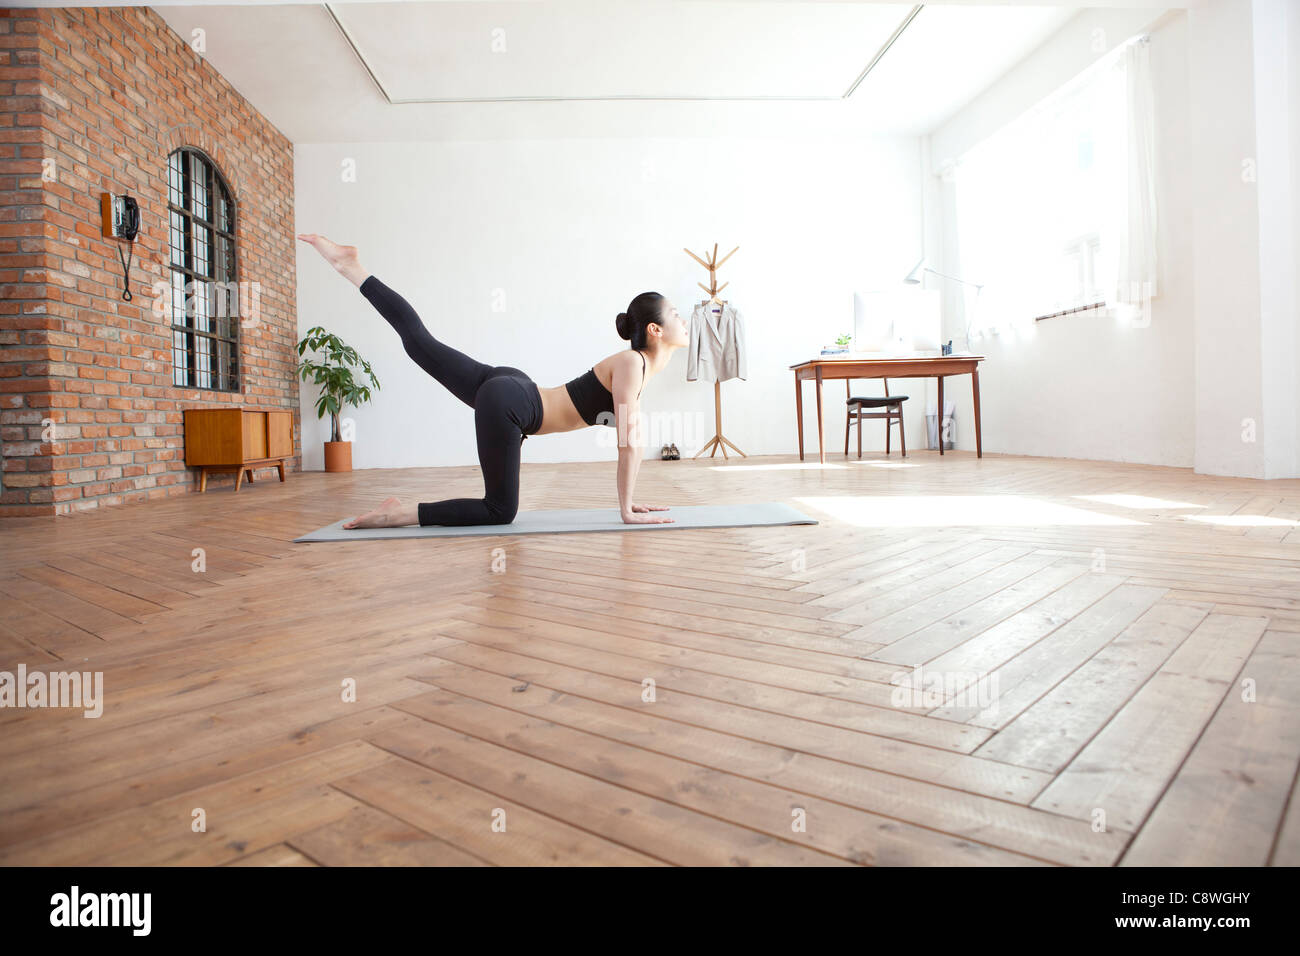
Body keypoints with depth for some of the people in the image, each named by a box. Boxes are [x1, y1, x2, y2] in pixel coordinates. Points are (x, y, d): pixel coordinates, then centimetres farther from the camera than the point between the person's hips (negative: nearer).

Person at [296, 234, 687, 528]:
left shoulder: (641, 366, 11)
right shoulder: (631, 364, -16)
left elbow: (631, 438, 13)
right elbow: (627, 444, -18)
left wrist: (629, 499, 12)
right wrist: (627, 511, -13)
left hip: (509, 391, 8)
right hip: (509, 404, -8)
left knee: (420, 342, 15)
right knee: (500, 511, -4)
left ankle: (350, 267, 17)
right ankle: (399, 513, -10)